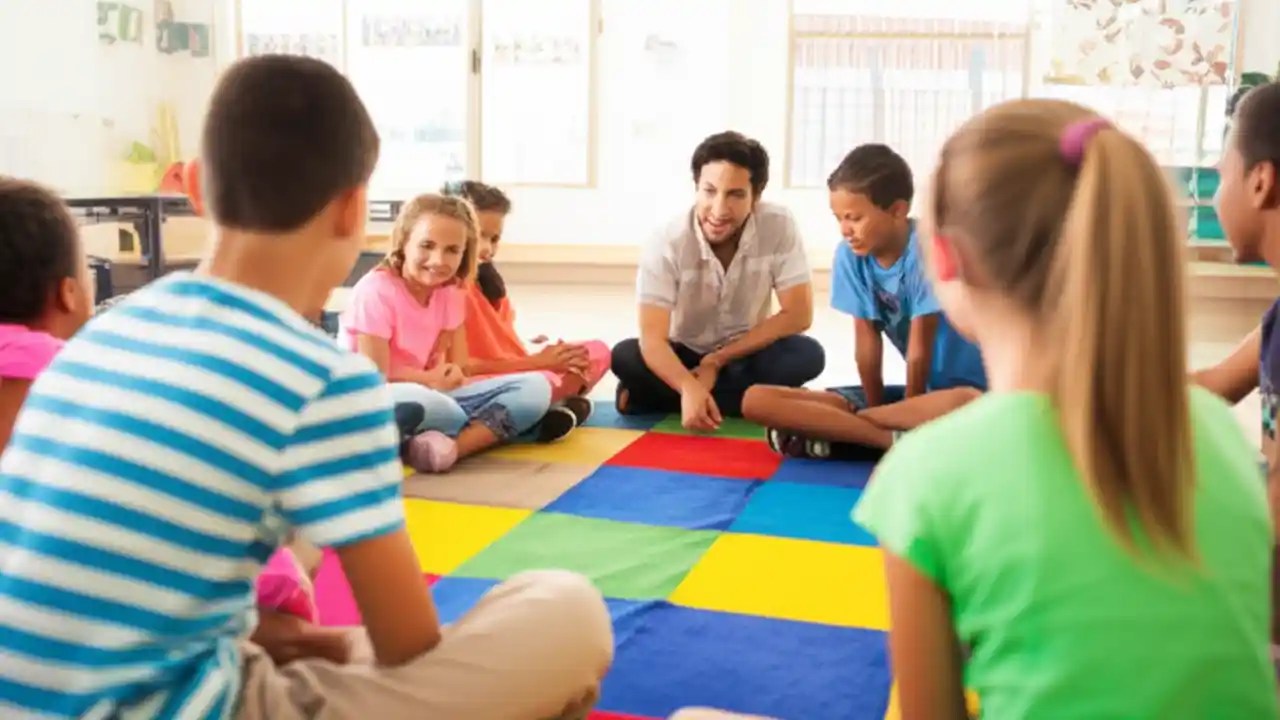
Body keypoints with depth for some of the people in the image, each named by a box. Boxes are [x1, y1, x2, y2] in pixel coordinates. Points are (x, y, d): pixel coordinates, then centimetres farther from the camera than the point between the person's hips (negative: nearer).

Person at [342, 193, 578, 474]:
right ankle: (496, 426, -15)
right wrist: (430, 380, -9)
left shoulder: (451, 294, 4)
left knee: (535, 388, -10)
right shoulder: (375, 291, -16)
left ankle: (450, 446, -33)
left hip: (432, 396, 7)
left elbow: (457, 369, 3)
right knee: (421, 402, -45)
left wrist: (450, 375, -19)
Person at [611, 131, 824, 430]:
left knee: (808, 355, -30)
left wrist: (717, 360, -20)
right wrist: (689, 388, -50)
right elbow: (652, 339, -30)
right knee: (625, 357, -30)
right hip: (684, 356, -1)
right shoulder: (667, 243, -23)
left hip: (746, 356, 2)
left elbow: (798, 315, -18)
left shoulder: (779, 226, -20)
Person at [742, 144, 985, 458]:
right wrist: (877, 411, -10)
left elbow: (920, 350, -18)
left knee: (967, 405, -45)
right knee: (756, 400, -11)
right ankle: (895, 440, -23)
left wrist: (907, 414, -14)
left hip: (954, 387, -4)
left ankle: (828, 433, -25)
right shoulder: (850, 255, -7)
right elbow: (867, 340, -7)